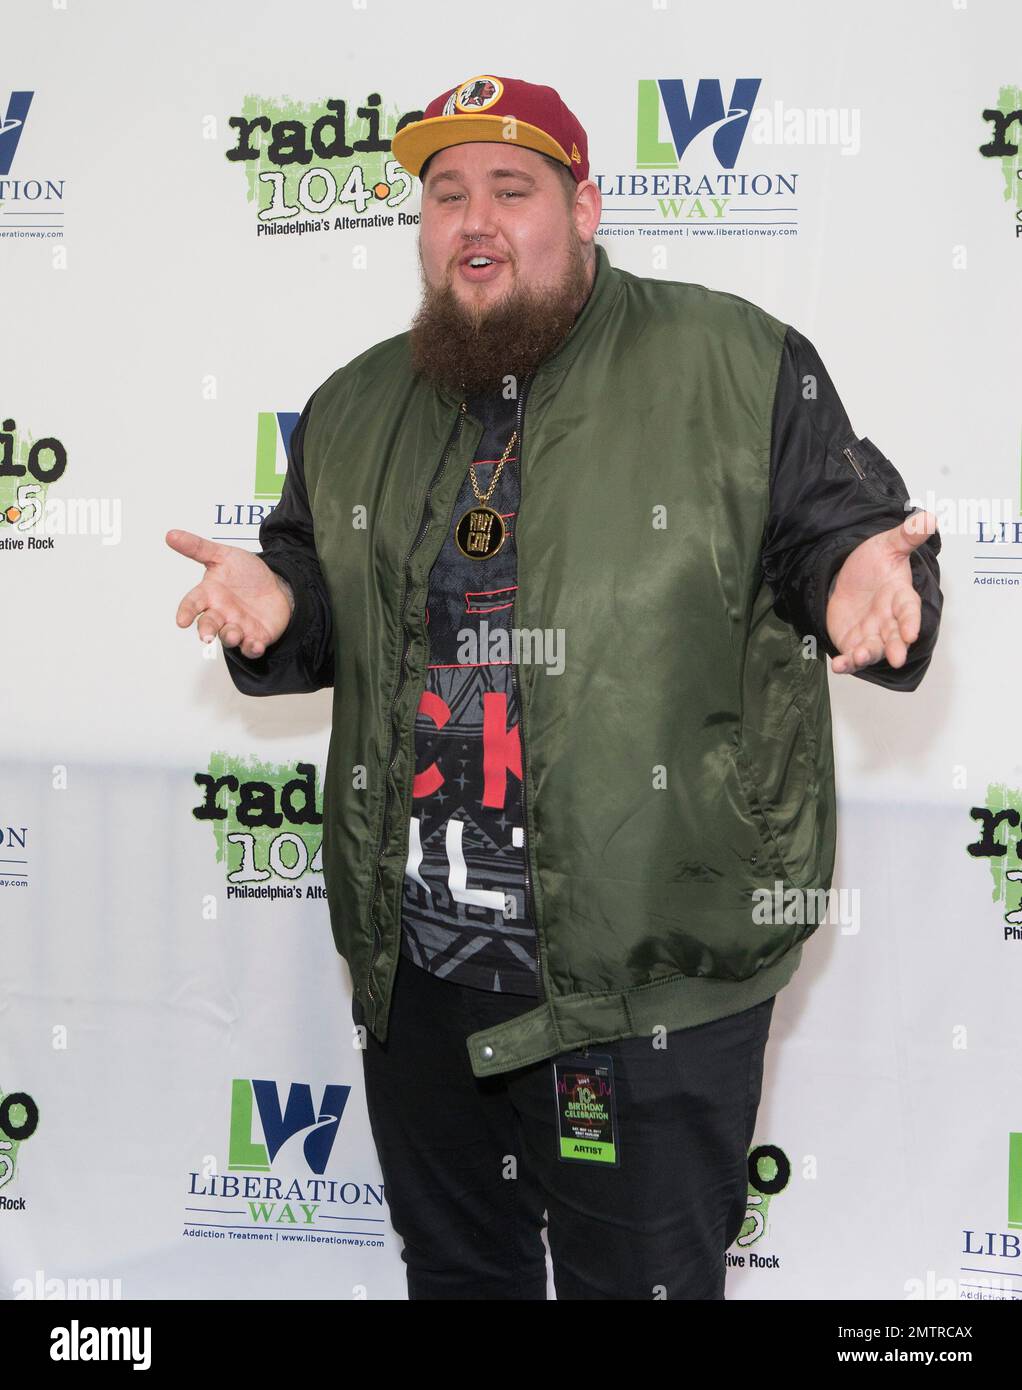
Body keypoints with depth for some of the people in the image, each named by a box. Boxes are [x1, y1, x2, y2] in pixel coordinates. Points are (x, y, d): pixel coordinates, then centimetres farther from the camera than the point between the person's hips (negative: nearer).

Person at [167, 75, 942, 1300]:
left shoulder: (737, 364, -5)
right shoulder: (355, 408, 11)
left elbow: (841, 531, -2)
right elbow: (324, 609, 19)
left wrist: (861, 587, -25)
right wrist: (272, 606, -3)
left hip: (652, 975, -5)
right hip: (413, 967, 5)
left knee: (638, 1280, 12)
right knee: (452, 1267, 24)